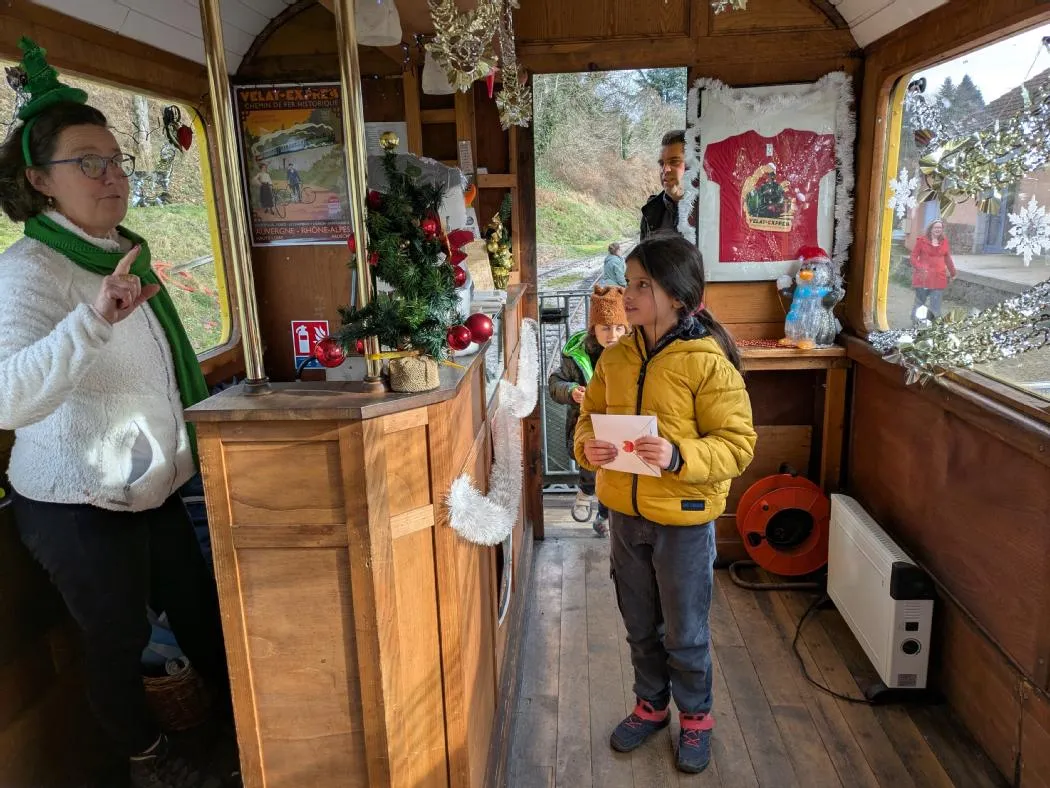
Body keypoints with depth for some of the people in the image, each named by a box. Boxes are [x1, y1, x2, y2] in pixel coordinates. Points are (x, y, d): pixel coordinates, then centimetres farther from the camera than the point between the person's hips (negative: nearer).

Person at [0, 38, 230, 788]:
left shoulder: (125, 252, 6)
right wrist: (92, 320, -51)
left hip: (152, 486, 8)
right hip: (79, 504, -7)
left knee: (201, 610, 18)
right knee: (119, 639, 12)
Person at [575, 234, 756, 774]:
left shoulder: (708, 362, -17)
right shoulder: (616, 358, -1)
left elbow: (737, 443, -15)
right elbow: (589, 416, 10)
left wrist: (679, 456, -30)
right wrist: (587, 445, -12)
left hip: (684, 520, -5)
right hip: (625, 515, 5)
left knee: (685, 633, 14)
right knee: (641, 626, 22)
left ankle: (695, 718, 38)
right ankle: (651, 705, 44)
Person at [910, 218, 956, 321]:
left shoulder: (944, 241, 10)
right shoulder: (921, 240, 1)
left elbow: (948, 258, 19)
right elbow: (914, 256, 1)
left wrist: (952, 274, 24)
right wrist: (920, 268, -16)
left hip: (939, 278, 2)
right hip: (923, 277, -2)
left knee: (936, 305, -1)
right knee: (920, 301, 2)